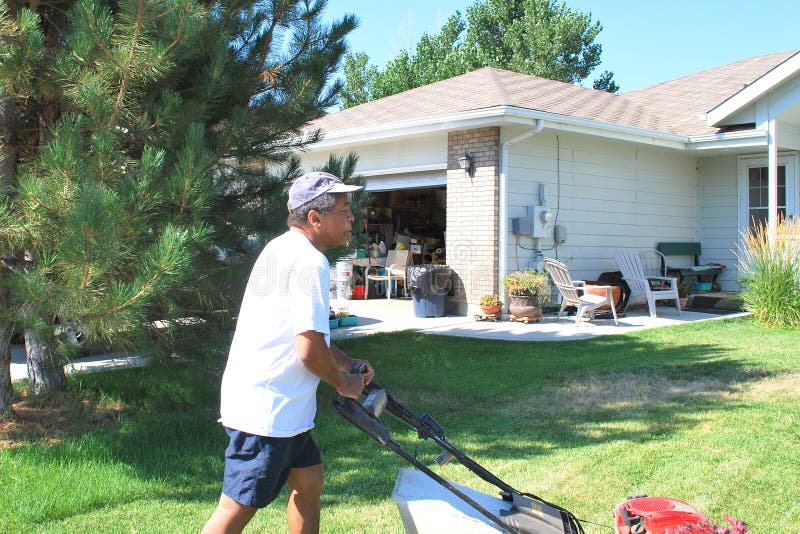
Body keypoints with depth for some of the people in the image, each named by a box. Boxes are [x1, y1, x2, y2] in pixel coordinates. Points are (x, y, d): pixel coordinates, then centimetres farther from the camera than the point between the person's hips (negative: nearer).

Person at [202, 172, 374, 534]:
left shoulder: (281, 249, 14)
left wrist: (351, 365, 17)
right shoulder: (309, 262, -18)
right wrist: (344, 384, -3)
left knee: (309, 480, 20)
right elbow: (310, 350, -22)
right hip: (267, 412, -10)